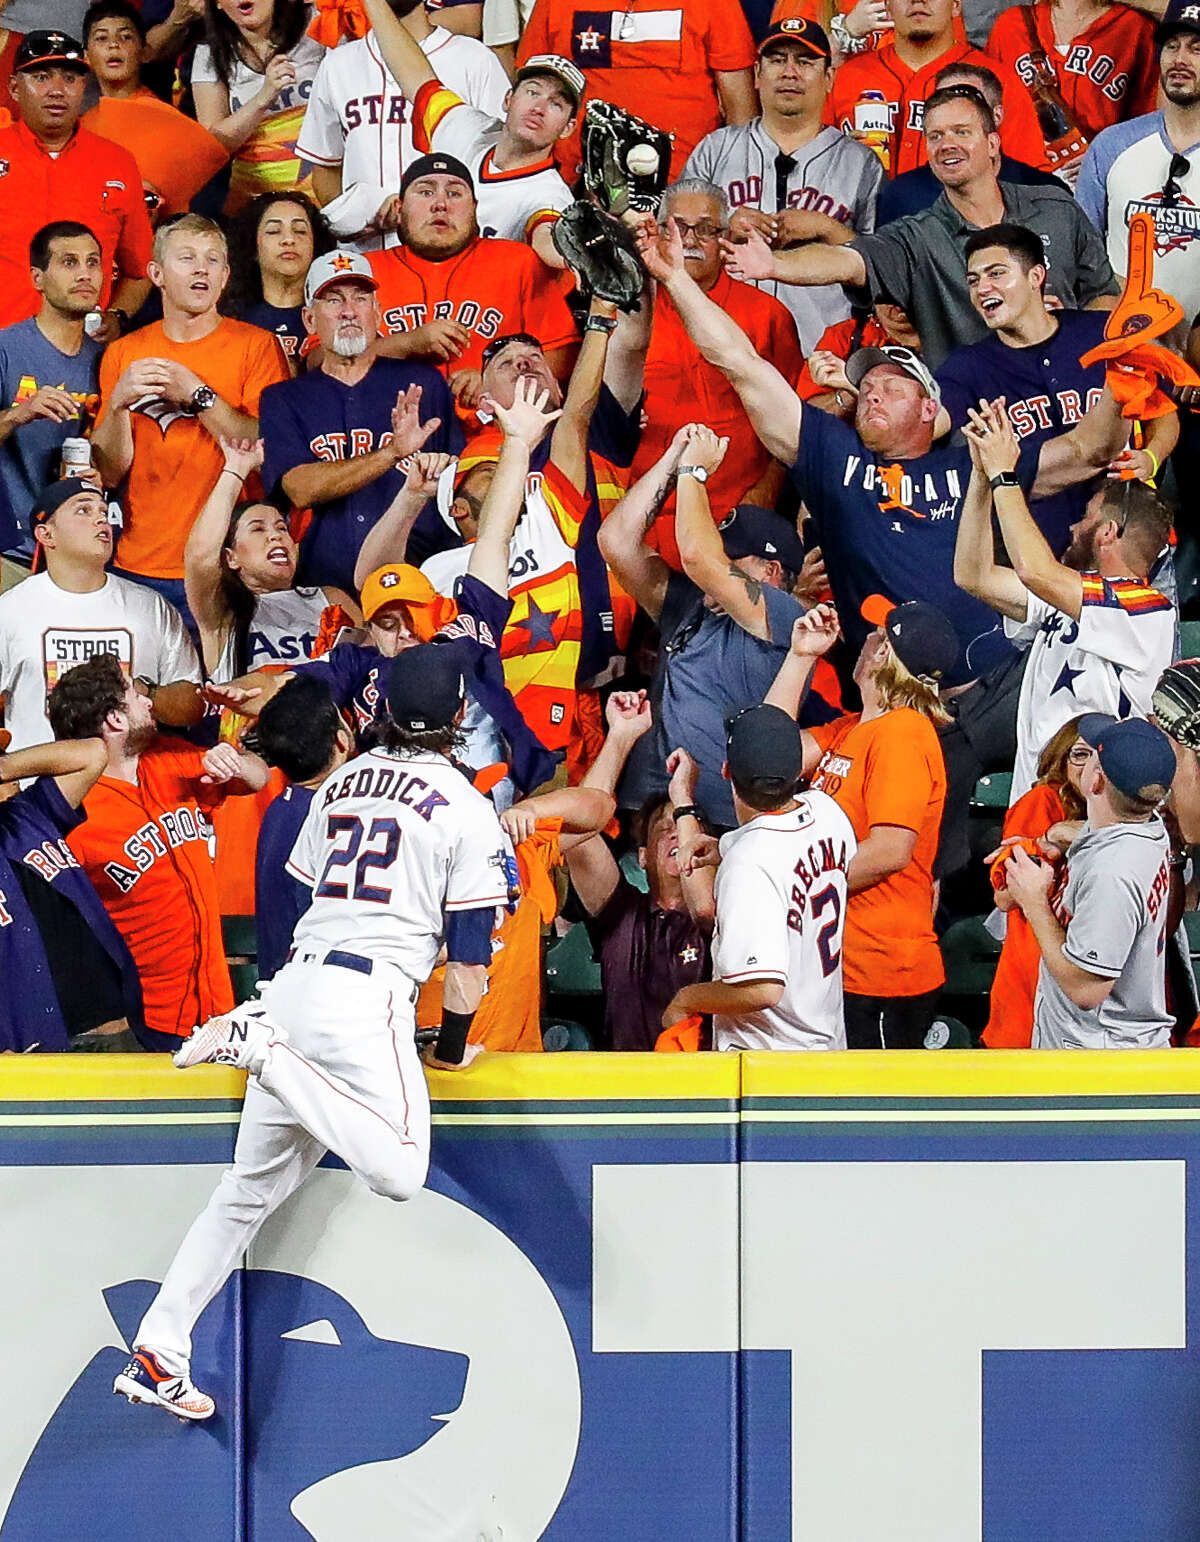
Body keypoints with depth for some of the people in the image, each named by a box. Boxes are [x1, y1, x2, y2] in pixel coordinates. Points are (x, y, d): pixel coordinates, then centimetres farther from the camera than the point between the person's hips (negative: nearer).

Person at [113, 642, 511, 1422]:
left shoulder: (343, 781, 18)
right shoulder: (467, 808, 0)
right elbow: (470, 954, -1)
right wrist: (454, 1047, 12)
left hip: (295, 979, 7)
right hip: (370, 995, -7)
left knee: (251, 1188, 14)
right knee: (399, 1173, -20)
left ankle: (159, 1350, 9)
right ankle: (260, 1051, -24)